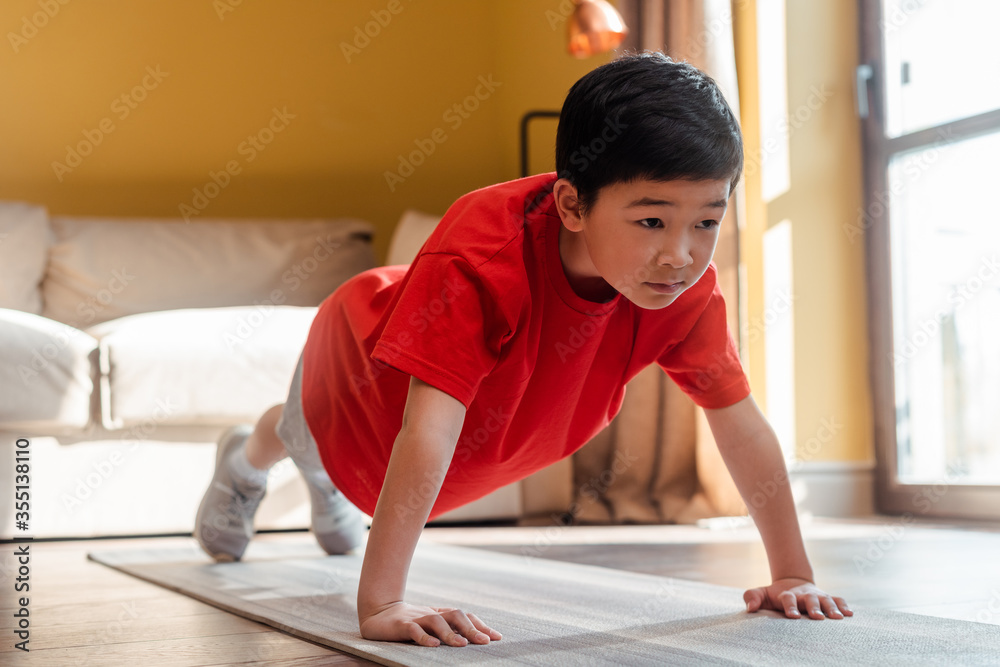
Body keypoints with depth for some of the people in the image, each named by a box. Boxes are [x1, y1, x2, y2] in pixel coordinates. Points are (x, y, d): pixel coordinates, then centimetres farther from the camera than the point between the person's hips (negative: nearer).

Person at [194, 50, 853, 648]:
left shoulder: (690, 290, -35)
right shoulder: (482, 258, -51)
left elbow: (742, 425, -26)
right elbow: (427, 434, -57)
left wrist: (793, 574, -26)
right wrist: (380, 605, -61)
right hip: (363, 363, -4)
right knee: (302, 433, 33)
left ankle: (332, 488, 73)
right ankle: (244, 463, 69)